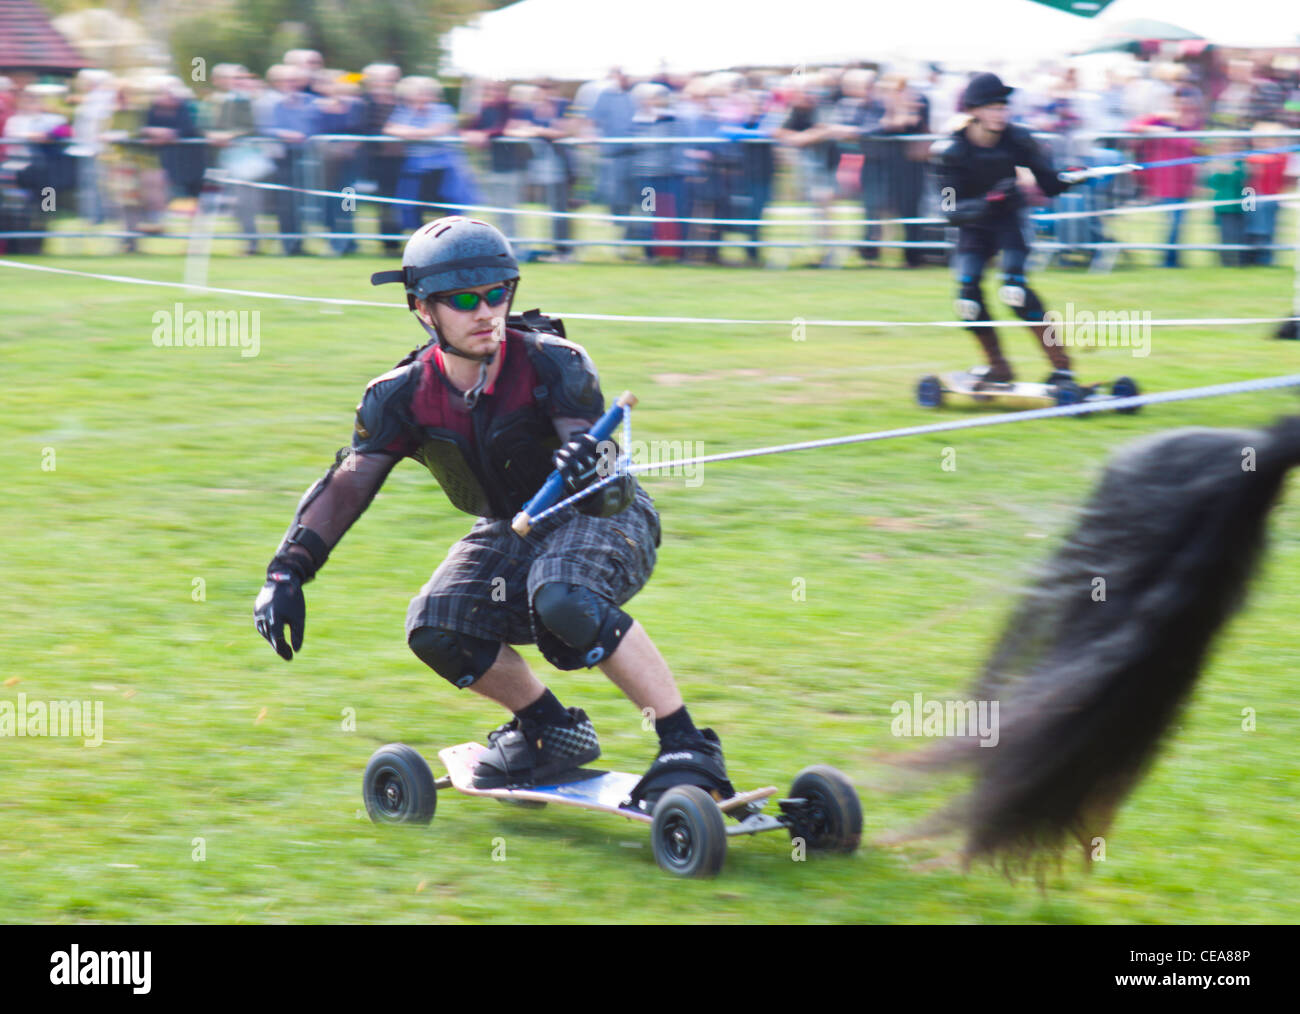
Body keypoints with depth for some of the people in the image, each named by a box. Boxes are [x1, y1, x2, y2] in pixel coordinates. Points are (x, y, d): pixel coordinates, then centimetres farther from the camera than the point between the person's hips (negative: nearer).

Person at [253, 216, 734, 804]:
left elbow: (600, 472, -30)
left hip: (599, 519, -5)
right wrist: (286, 573, -19)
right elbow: (347, 485, -8)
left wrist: (587, 458, -55)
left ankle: (688, 747, -28)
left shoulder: (551, 363, -21)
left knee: (562, 599, -37)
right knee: (435, 630, -20)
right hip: (509, 532, 5)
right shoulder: (403, 396, -10)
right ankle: (552, 732, 5)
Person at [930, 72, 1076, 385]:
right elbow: (952, 211, -26)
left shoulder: (1017, 140, -18)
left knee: (1014, 288, -21)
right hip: (973, 226, 1)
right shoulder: (951, 150, -22)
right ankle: (998, 368, 11)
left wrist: (1069, 180, -35)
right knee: (968, 298, -12)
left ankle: (1061, 366, -14)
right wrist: (987, 202, -43)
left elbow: (1049, 185, -12)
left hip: (1009, 219, -1)